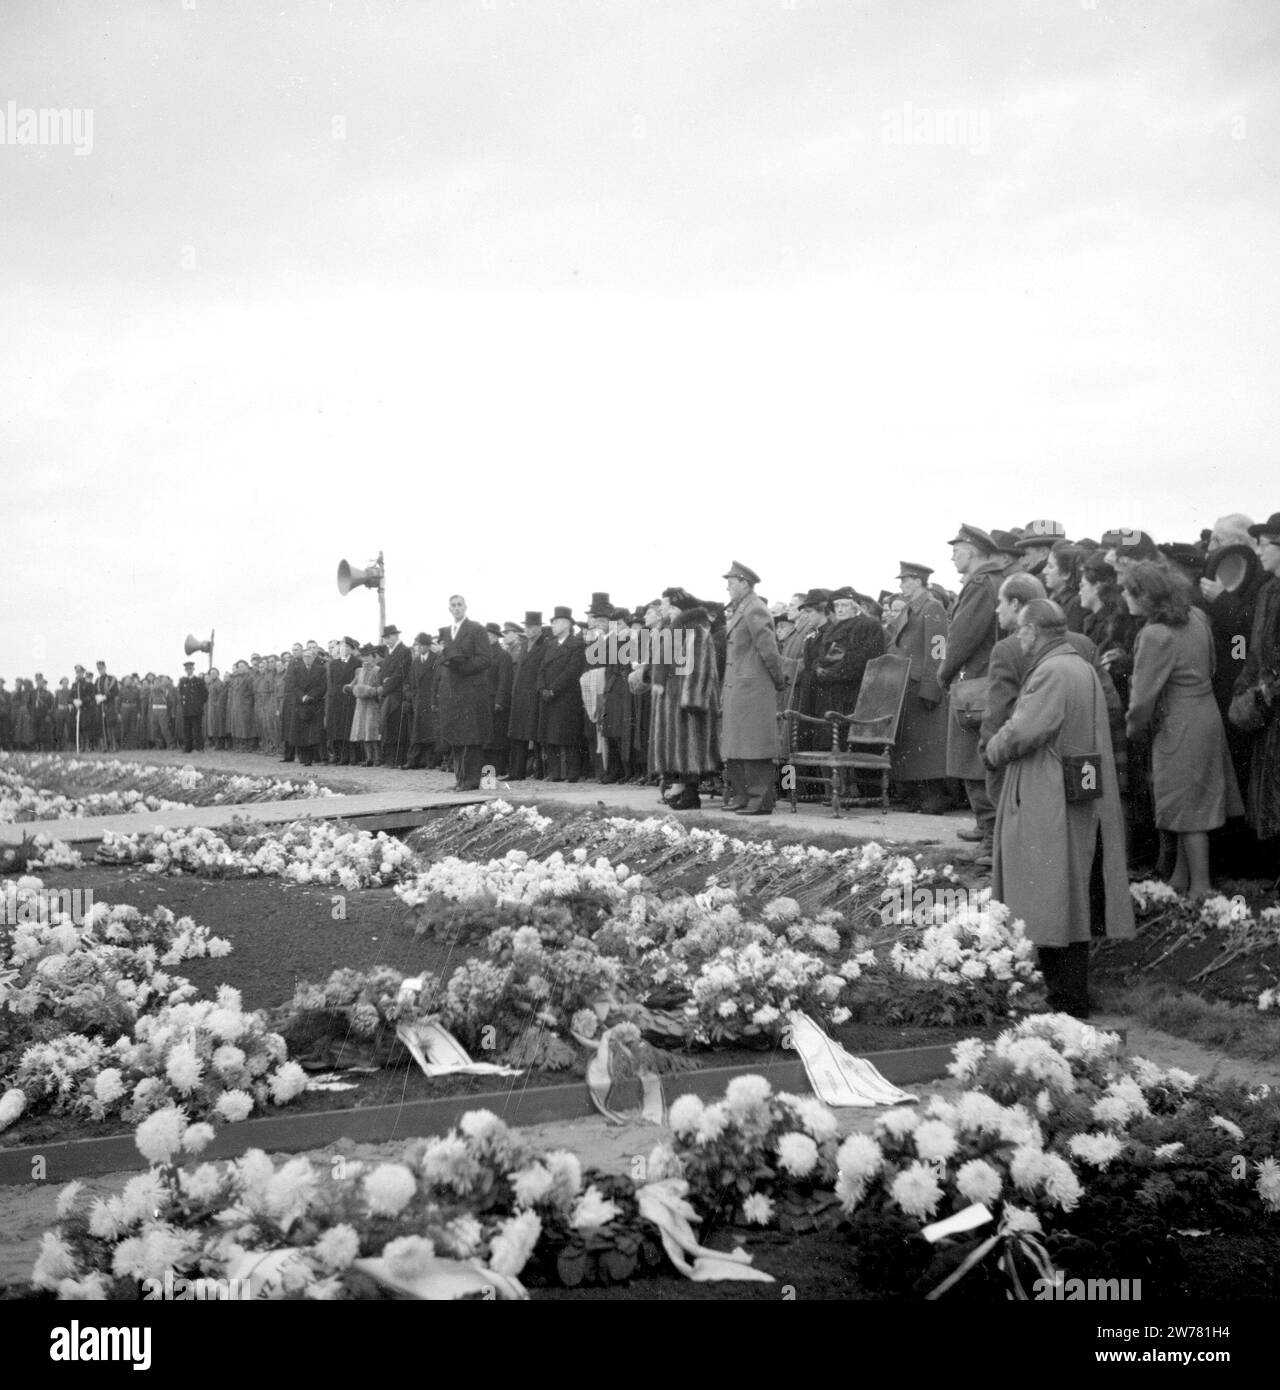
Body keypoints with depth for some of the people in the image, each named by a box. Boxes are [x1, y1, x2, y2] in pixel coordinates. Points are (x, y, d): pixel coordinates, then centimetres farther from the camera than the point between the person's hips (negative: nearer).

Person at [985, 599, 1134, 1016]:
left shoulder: (1052, 673, -18)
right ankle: (1071, 992, 23)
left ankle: (1068, 1000, 3)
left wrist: (994, 751, -3)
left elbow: (1021, 732, -24)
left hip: (1050, 805, -10)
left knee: (1053, 902, -2)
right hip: (1082, 804, 10)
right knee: (1072, 899, 15)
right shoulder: (1083, 668, 13)